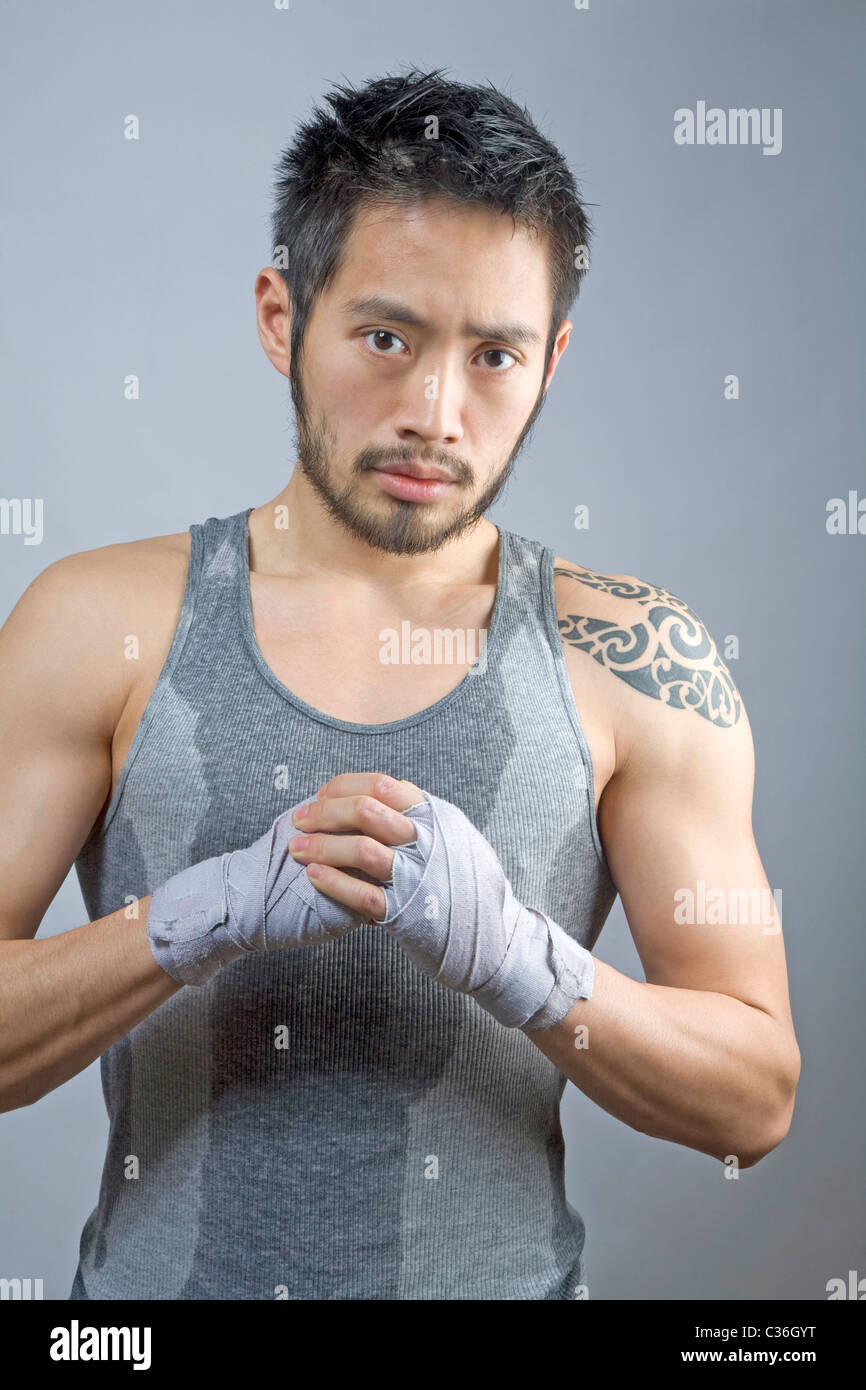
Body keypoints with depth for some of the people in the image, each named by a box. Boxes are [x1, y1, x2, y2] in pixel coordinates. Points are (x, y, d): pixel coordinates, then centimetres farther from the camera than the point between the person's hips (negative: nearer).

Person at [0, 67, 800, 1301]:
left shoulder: (631, 662, -10)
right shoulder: (100, 625, -9)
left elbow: (756, 1102, -8)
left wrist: (509, 948, -24)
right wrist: (209, 912, -26)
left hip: (502, 1271, 0)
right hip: (161, 1272, 1)